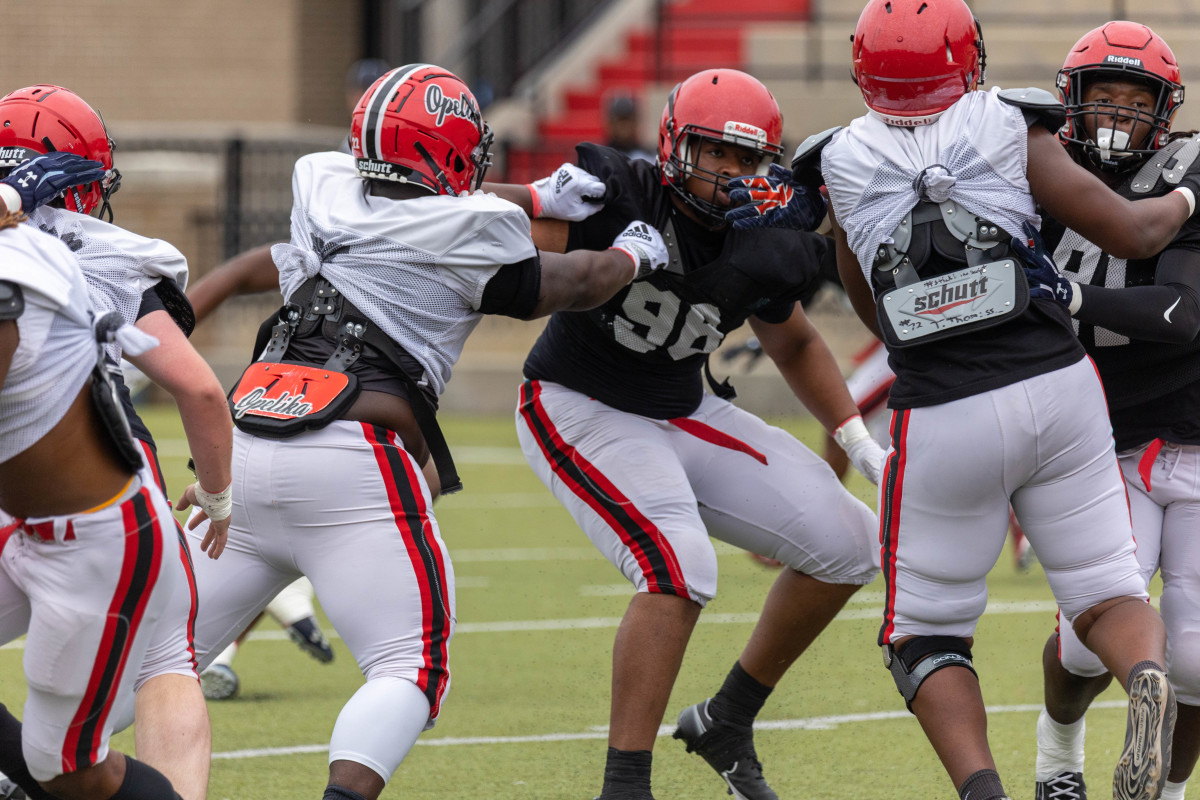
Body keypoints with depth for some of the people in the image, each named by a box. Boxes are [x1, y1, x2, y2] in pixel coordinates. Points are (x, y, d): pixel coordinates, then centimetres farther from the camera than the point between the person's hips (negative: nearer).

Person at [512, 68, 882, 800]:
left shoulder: (761, 243, -5)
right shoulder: (616, 191, -22)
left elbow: (796, 344, 13)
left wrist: (859, 441, 6)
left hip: (685, 414, 7)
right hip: (580, 410, -7)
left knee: (846, 546, 3)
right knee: (678, 569, -29)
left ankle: (727, 721, 19)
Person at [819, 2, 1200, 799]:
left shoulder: (848, 166, 5)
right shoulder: (1009, 133, -1)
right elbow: (1133, 234, 2)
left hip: (945, 422, 0)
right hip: (1057, 389, 0)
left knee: (926, 637, 14)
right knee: (1108, 596, 13)